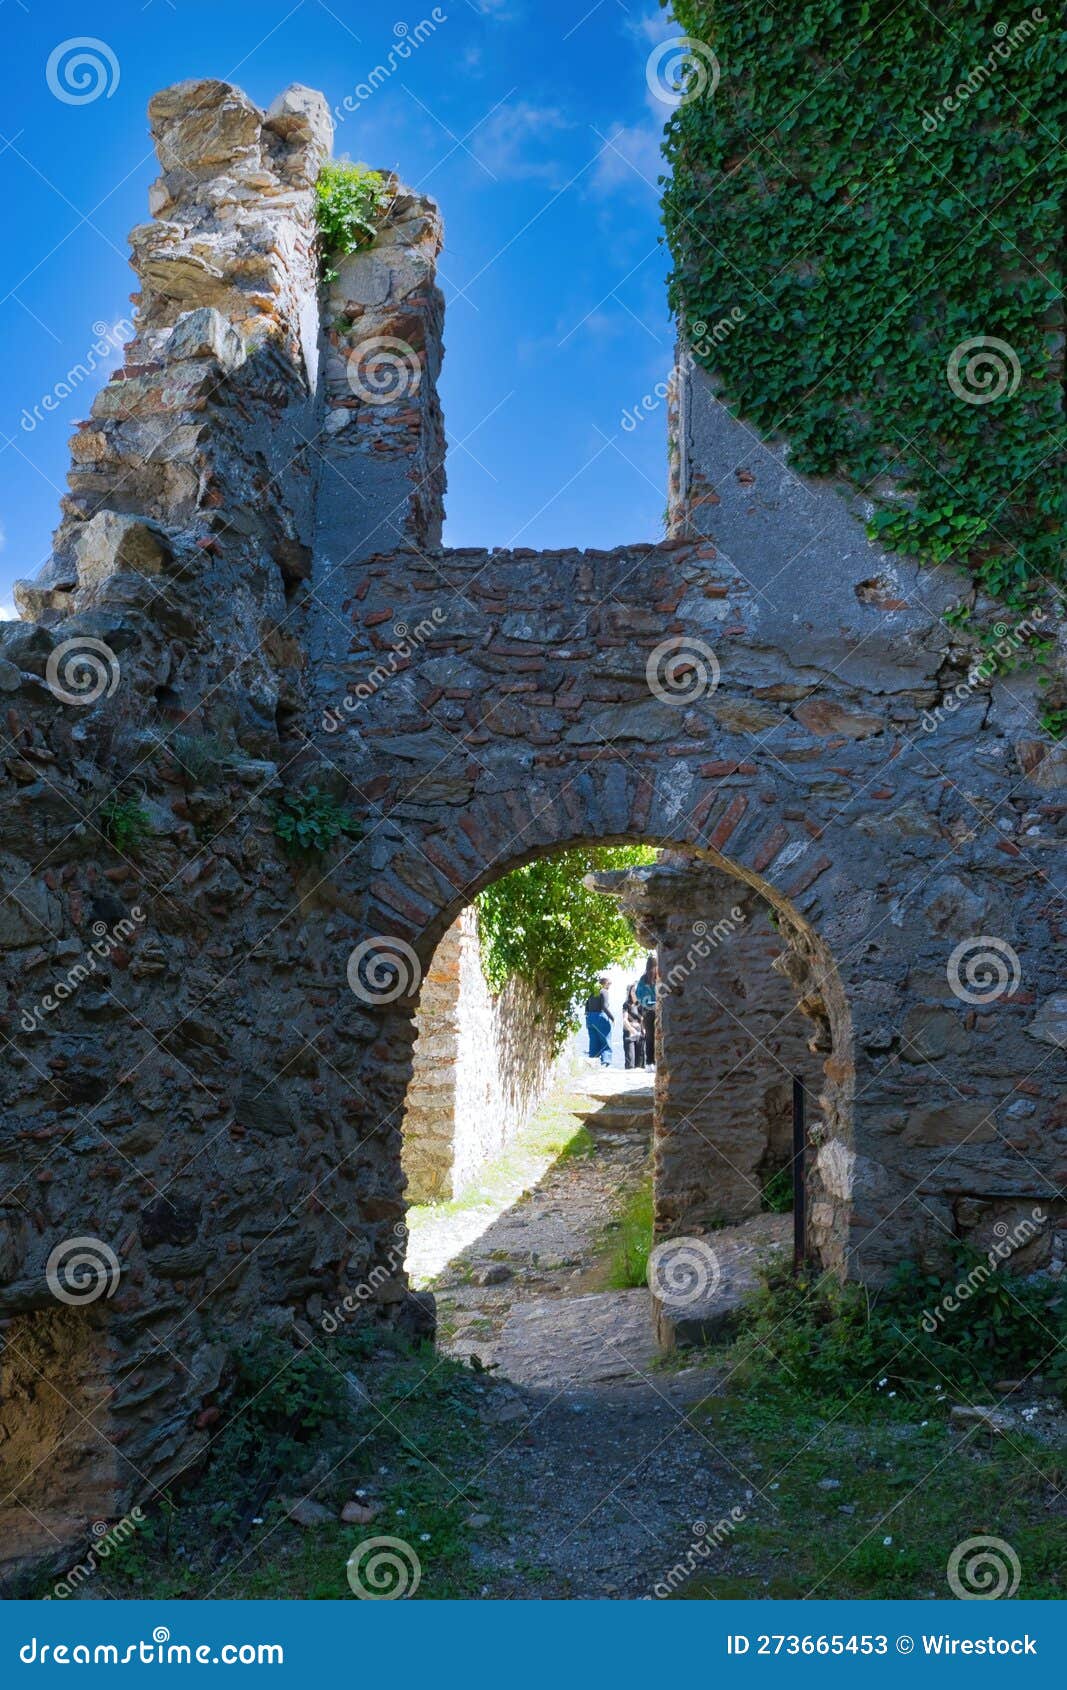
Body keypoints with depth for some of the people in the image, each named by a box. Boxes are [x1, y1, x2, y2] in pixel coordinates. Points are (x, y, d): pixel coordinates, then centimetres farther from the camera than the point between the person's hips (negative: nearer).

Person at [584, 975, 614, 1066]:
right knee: (606, 1042, -3)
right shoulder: (603, 992, -7)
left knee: (594, 1043, 11)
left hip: (590, 1017, 7)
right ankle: (605, 1062, -17)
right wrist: (612, 1018, -9)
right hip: (600, 1017, -7)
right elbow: (604, 1007, -16)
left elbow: (587, 1006, 17)